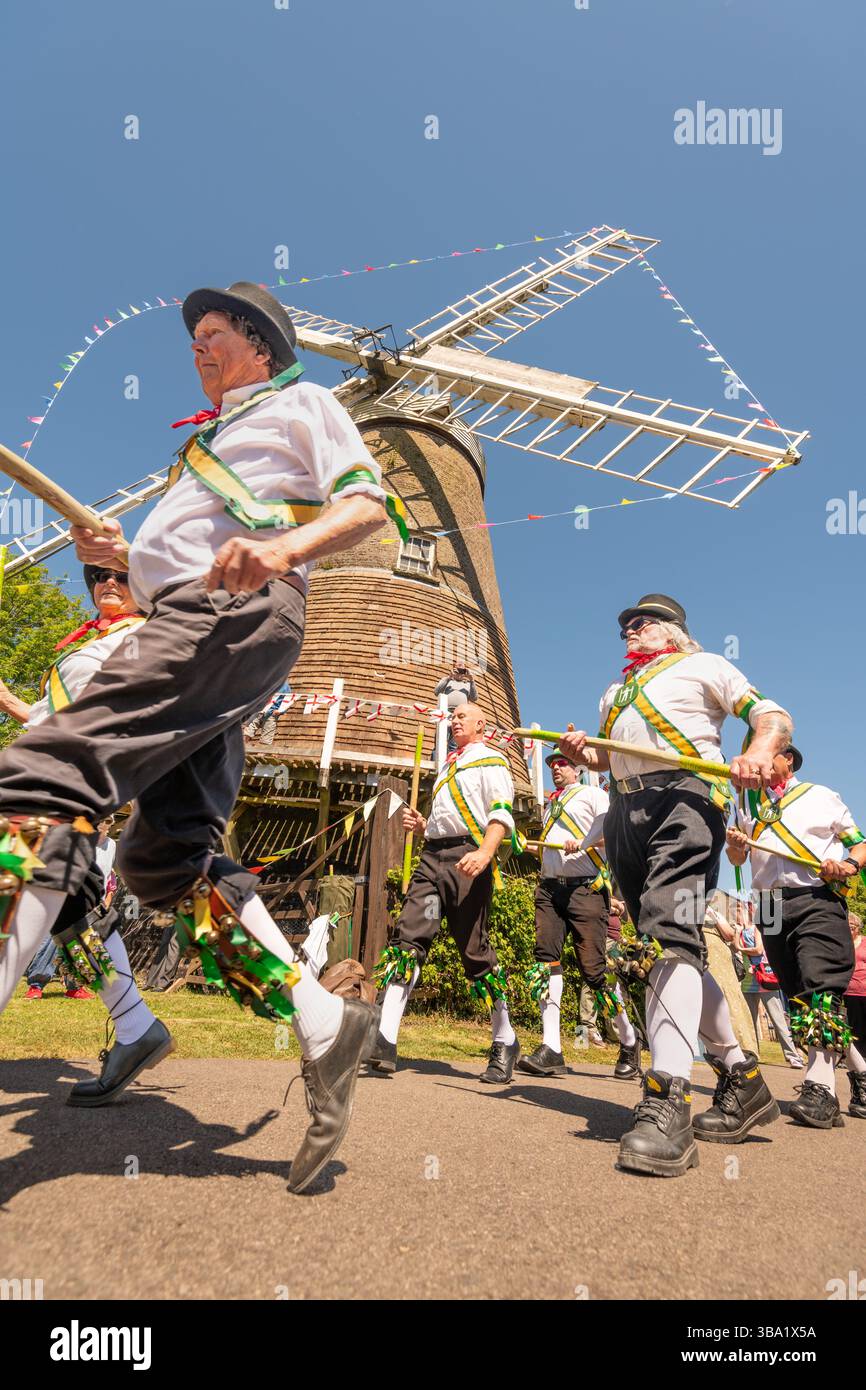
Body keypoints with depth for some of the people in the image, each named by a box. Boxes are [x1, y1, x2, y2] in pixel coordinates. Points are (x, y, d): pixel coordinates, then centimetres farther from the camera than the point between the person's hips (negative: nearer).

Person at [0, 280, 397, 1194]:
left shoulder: (302, 403, 16)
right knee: (168, 853, -2)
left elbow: (368, 505, -1)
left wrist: (282, 546, -21)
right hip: (184, 620, 9)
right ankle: (322, 1027, -1)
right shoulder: (211, 439, 39)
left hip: (237, 616, -9)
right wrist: (122, 555, 17)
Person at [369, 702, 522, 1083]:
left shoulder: (491, 761, 6)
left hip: (466, 856, -7)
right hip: (432, 856, 7)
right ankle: (384, 1042, -15)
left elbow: (501, 815, -9)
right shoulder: (448, 769, 30)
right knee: (407, 937, -9)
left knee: (475, 951, -6)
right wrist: (420, 825, 13)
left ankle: (505, 1044, 10)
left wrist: (484, 853, -26)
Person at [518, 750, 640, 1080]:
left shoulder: (591, 793, 7)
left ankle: (629, 1042, 14)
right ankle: (551, 1049, -14)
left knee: (593, 968, -7)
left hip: (585, 888, -6)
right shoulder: (549, 806, 28)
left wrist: (582, 843, -20)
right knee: (546, 959, -12)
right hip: (549, 888, 6)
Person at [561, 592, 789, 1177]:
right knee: (672, 951, 4)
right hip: (625, 815, 7)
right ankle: (743, 1080, 17)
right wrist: (579, 751, 8)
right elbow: (606, 756, 33)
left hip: (684, 798, -7)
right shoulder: (615, 691, 31)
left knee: (670, 932, -26)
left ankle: (668, 1103, -32)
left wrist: (760, 750, -19)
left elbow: (774, 716, 4)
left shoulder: (701, 665, 13)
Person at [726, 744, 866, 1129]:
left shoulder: (821, 796, 10)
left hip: (817, 899, -4)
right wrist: (734, 845, -4)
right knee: (798, 995, 4)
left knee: (821, 987, -18)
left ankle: (819, 1088, -23)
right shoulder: (748, 802, 21)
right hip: (770, 907, 5)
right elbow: (737, 860, 20)